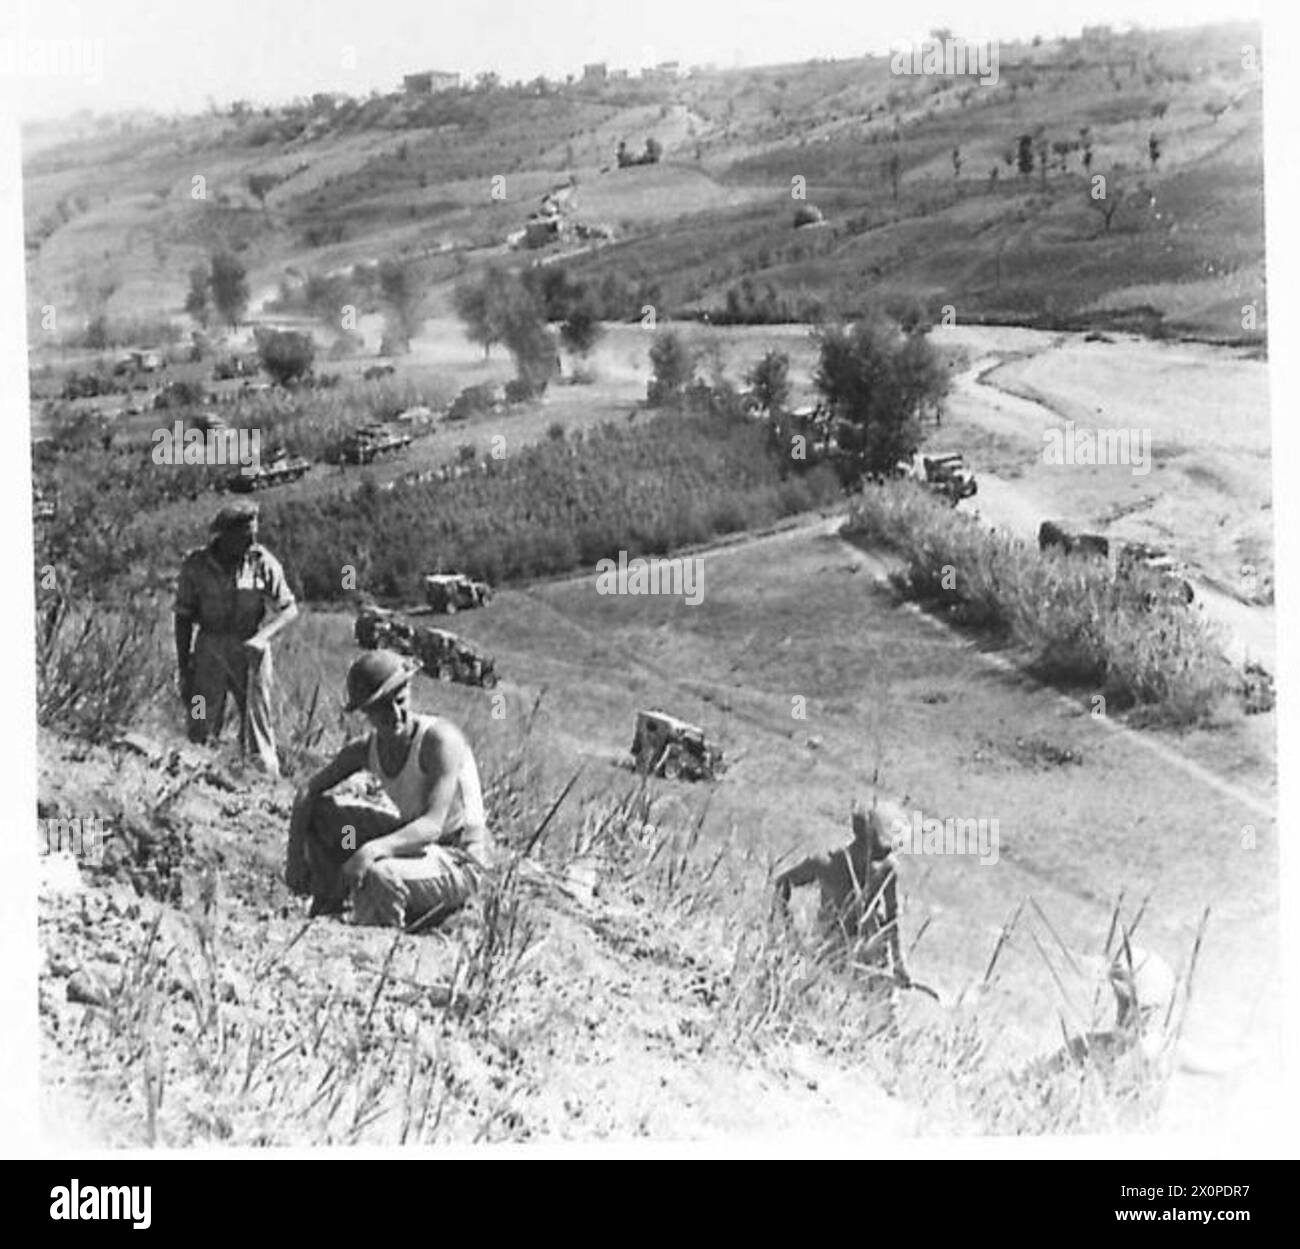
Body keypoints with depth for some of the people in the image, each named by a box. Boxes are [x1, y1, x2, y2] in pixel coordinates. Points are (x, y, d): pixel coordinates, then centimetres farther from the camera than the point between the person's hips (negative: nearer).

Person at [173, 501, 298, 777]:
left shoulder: (263, 562, -4)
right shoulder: (196, 565, -3)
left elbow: (289, 609, 0)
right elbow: (183, 619, 4)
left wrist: (263, 636, -19)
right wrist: (184, 672, 1)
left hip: (250, 652, 0)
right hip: (209, 651, 0)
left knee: (257, 731, 0)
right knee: (201, 732, 0)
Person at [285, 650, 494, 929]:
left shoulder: (440, 739, -25)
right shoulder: (367, 748, -5)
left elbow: (432, 825, -33)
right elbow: (308, 792, 3)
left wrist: (371, 849, -47)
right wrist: (295, 855, -12)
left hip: (458, 859, -7)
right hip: (412, 841, 7)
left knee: (376, 875, -35)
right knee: (318, 812, 1)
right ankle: (328, 909, 12)